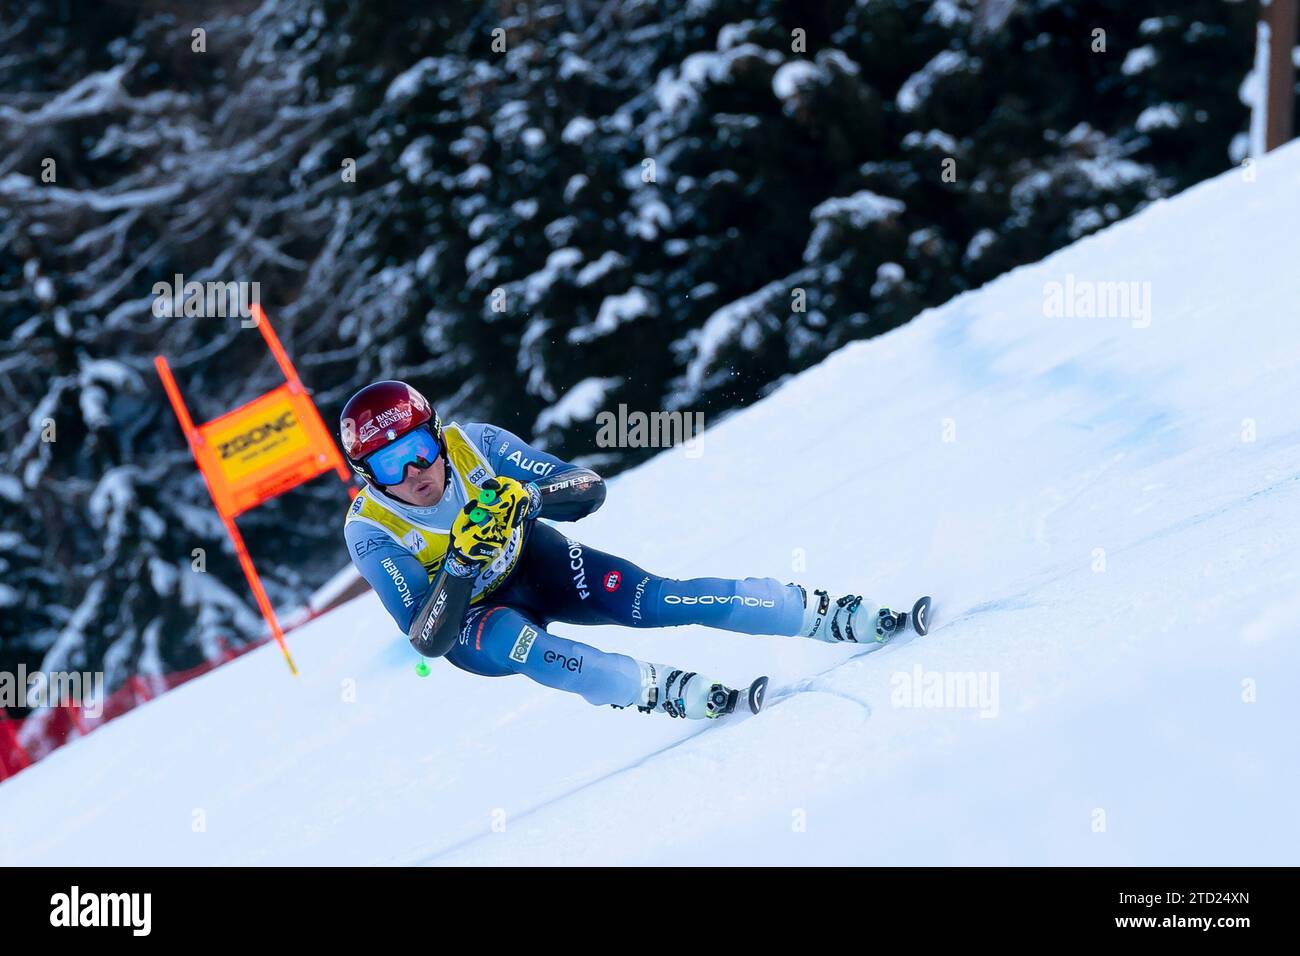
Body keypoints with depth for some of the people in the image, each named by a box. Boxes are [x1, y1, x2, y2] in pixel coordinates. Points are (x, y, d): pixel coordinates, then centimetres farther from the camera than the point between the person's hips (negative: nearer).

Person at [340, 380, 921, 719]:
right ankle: (669, 692, -47)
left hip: (535, 562, 1)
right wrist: (461, 563, -48)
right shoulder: (369, 532, -26)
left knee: (652, 600, -21)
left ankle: (841, 616, -18)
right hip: (466, 617, -1)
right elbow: (427, 639, -31)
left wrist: (529, 495, -42)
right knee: (517, 643, -38)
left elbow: (589, 490, -20)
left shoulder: (472, 444, -22)